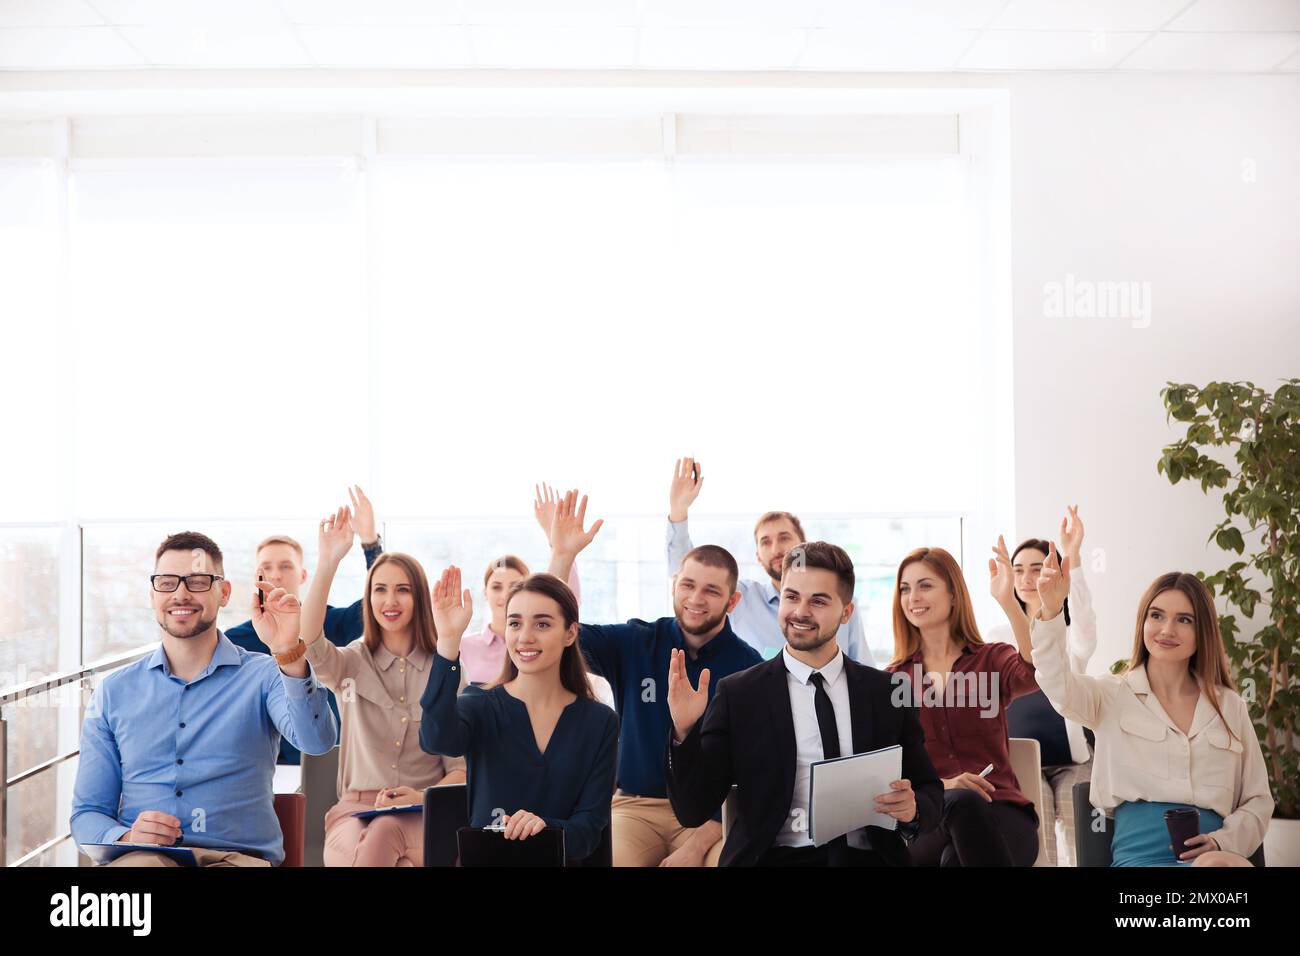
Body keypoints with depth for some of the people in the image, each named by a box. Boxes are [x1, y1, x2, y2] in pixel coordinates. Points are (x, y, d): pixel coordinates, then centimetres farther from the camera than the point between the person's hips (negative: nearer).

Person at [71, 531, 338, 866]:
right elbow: (87, 814, 14)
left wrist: (289, 656, -29)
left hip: (238, 855, 0)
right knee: (140, 863, -36)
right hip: (141, 856, 0)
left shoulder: (263, 676, 7)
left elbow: (316, 741, -14)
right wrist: (126, 838, -10)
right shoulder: (115, 692, 14)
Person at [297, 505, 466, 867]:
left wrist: (424, 797, -14)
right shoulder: (350, 664, 10)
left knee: (382, 834, -37)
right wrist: (328, 561, -22)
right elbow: (308, 641, -15)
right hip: (356, 810, 0)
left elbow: (462, 766, 6)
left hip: (425, 815, 0)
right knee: (358, 846, -37)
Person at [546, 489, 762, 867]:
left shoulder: (749, 667, -2)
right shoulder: (635, 644, 4)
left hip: (714, 814, -1)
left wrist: (697, 845, -14)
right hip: (636, 806, 1)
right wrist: (562, 556, -19)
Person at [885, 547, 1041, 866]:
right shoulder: (891, 680, 14)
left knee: (956, 857, -38)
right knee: (961, 801, -37)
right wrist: (938, 786, -15)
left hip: (1001, 814, -1)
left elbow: (1035, 674, -17)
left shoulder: (992, 659, 10)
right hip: (928, 816, 1)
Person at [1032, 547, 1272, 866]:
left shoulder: (1231, 707, 20)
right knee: (1215, 864, -37)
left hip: (1217, 856, 4)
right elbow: (1060, 686, -12)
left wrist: (1222, 842, -2)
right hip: (1138, 854, -3)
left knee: (1217, 861, -35)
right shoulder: (1112, 696, 12)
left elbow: (1257, 801, 21)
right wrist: (1051, 610, -28)